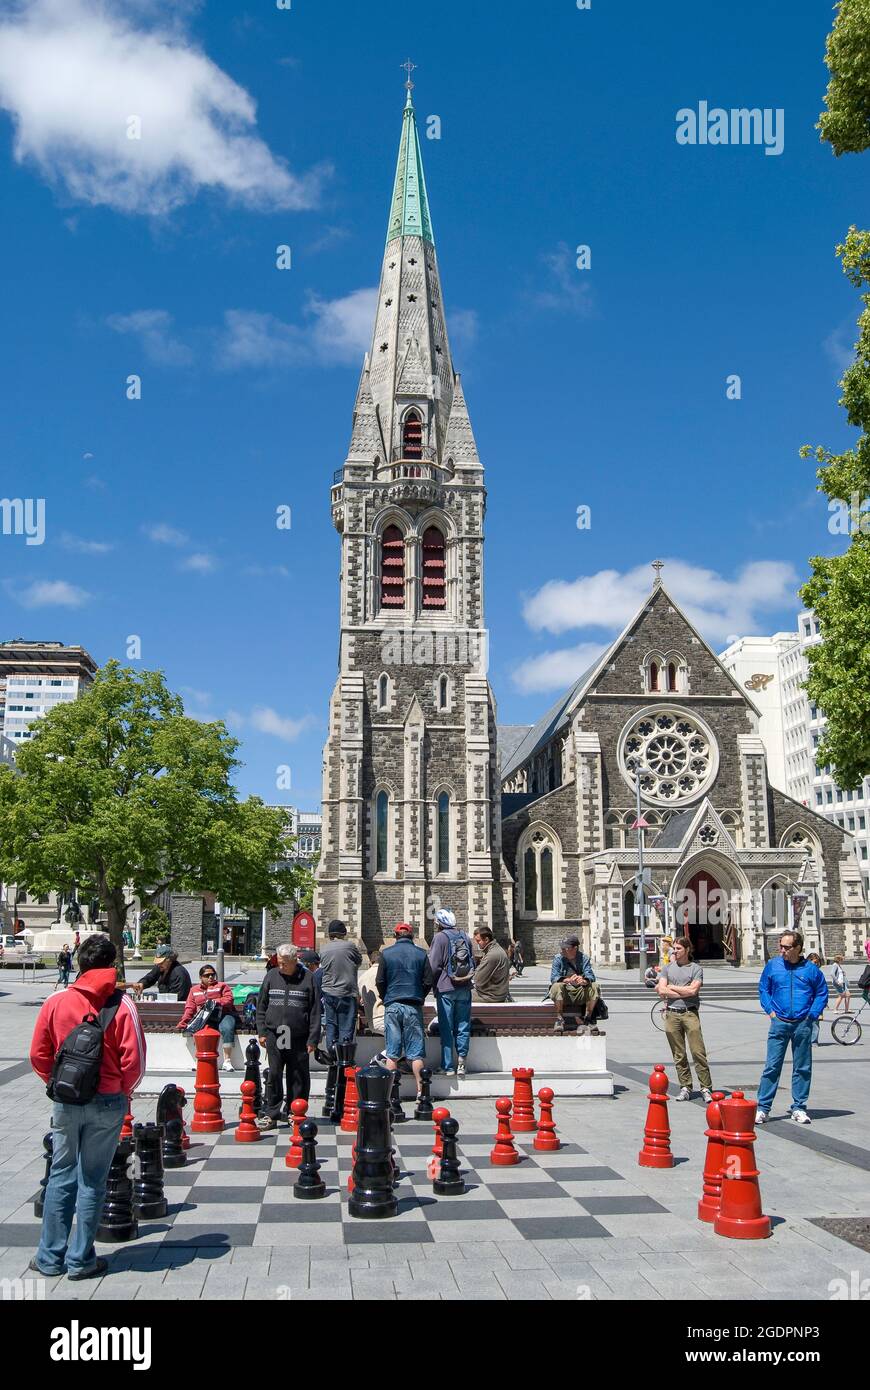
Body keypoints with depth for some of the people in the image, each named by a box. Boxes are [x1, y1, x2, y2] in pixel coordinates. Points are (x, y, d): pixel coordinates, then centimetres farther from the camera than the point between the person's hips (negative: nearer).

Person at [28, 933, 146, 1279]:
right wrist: (121, 1091, 5)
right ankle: (81, 1260, 15)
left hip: (66, 1103, 2)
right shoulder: (122, 1005, -11)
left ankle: (50, 1257, 21)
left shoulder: (56, 1003, -4)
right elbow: (134, 1060, -13)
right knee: (92, 1181, 8)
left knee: (61, 1176, 15)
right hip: (108, 1103, -2)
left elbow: (39, 1055, 2)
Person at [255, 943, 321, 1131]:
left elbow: (315, 1011, -1)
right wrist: (262, 1031, 5)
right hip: (274, 1035, 2)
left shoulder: (308, 978, -2)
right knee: (274, 1075, 2)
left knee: (298, 1077, 5)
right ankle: (271, 1114, 10)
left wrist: (313, 1038, -5)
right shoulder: (271, 976, 6)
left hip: (298, 1038, -1)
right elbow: (261, 1006, 12)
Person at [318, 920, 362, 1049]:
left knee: (331, 1025, 12)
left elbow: (323, 969, 11)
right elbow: (359, 961, 5)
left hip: (328, 993, 4)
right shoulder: (349, 946, -9)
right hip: (347, 993, -4)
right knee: (346, 1026, 0)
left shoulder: (324, 950, 4)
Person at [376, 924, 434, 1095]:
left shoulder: (386, 953, 0)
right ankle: (420, 1091, 3)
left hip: (392, 1005, 0)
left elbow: (380, 982, -1)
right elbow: (429, 981, 1)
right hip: (413, 1007, 0)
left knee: (392, 1052, 5)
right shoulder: (421, 953, 1)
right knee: (416, 1052, 4)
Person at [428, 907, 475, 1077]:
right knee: (463, 1027, 9)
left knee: (446, 1028, 2)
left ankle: (447, 1066, 5)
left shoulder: (440, 937, -8)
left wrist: (434, 984, 5)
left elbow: (434, 966, -9)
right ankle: (461, 1062, 7)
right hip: (465, 988, 5)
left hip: (446, 989, -4)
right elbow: (473, 962, 14)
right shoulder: (465, 936, 8)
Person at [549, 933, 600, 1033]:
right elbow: (553, 978, -13)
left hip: (580, 993, 1)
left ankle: (588, 1018, -12)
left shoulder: (584, 958, 4)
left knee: (594, 987, -25)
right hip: (564, 992, -1)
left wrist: (584, 981, -35)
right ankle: (559, 1019, -22)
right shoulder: (558, 958, 0)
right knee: (557, 986, -33)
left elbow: (590, 976, -10)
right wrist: (568, 980, -34)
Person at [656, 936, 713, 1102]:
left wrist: (671, 987, 0)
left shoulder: (696, 968, 4)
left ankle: (706, 1088, -3)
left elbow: (693, 990, -10)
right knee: (678, 1055, 5)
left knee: (698, 1052, -7)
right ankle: (685, 1088, 12)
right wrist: (684, 992, -5)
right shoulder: (667, 968, 13)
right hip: (672, 1014, 3)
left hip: (690, 1013, -3)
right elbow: (661, 992, 1)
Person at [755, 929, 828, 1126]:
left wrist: (812, 1014, -1)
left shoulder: (811, 969, -1)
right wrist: (770, 1010, 1)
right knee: (772, 1066, -3)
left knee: (802, 1068, 8)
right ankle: (762, 1108, 1)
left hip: (803, 1025, 0)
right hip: (779, 1023, 0)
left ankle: (799, 1108, 18)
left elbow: (822, 993, 8)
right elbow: (763, 989, 12)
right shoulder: (772, 966, 2)